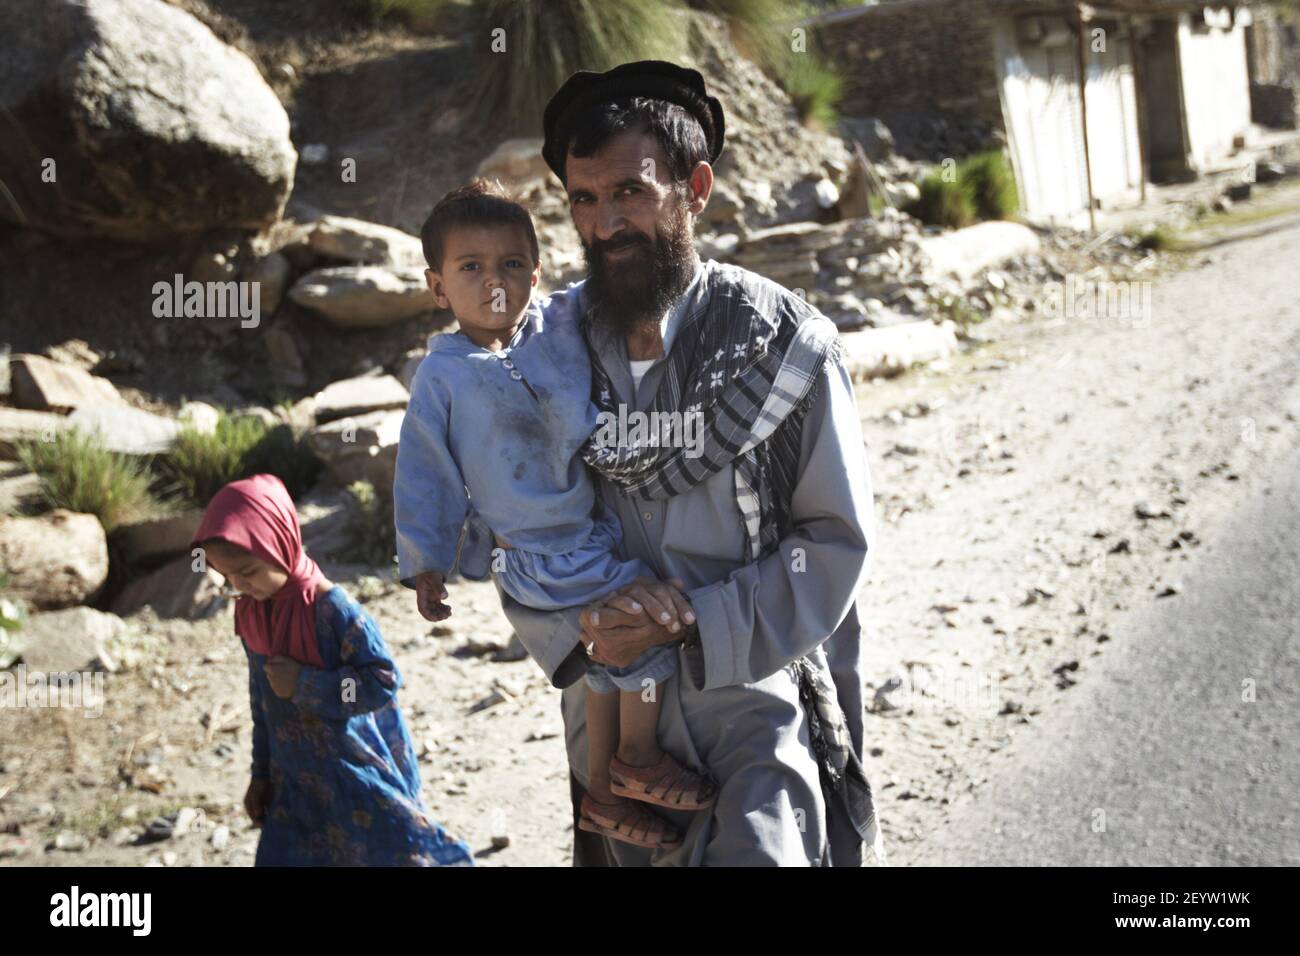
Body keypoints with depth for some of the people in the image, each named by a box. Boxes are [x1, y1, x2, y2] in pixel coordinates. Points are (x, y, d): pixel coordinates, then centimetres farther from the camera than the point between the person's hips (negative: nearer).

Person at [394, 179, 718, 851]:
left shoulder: (560, 331, 0)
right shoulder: (443, 376, -8)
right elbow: (426, 476, -1)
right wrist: (424, 566, 3)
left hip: (600, 526, 6)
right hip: (543, 557, -6)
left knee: (613, 655, 15)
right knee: (654, 608, -17)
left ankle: (605, 795, 34)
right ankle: (637, 760, 2)